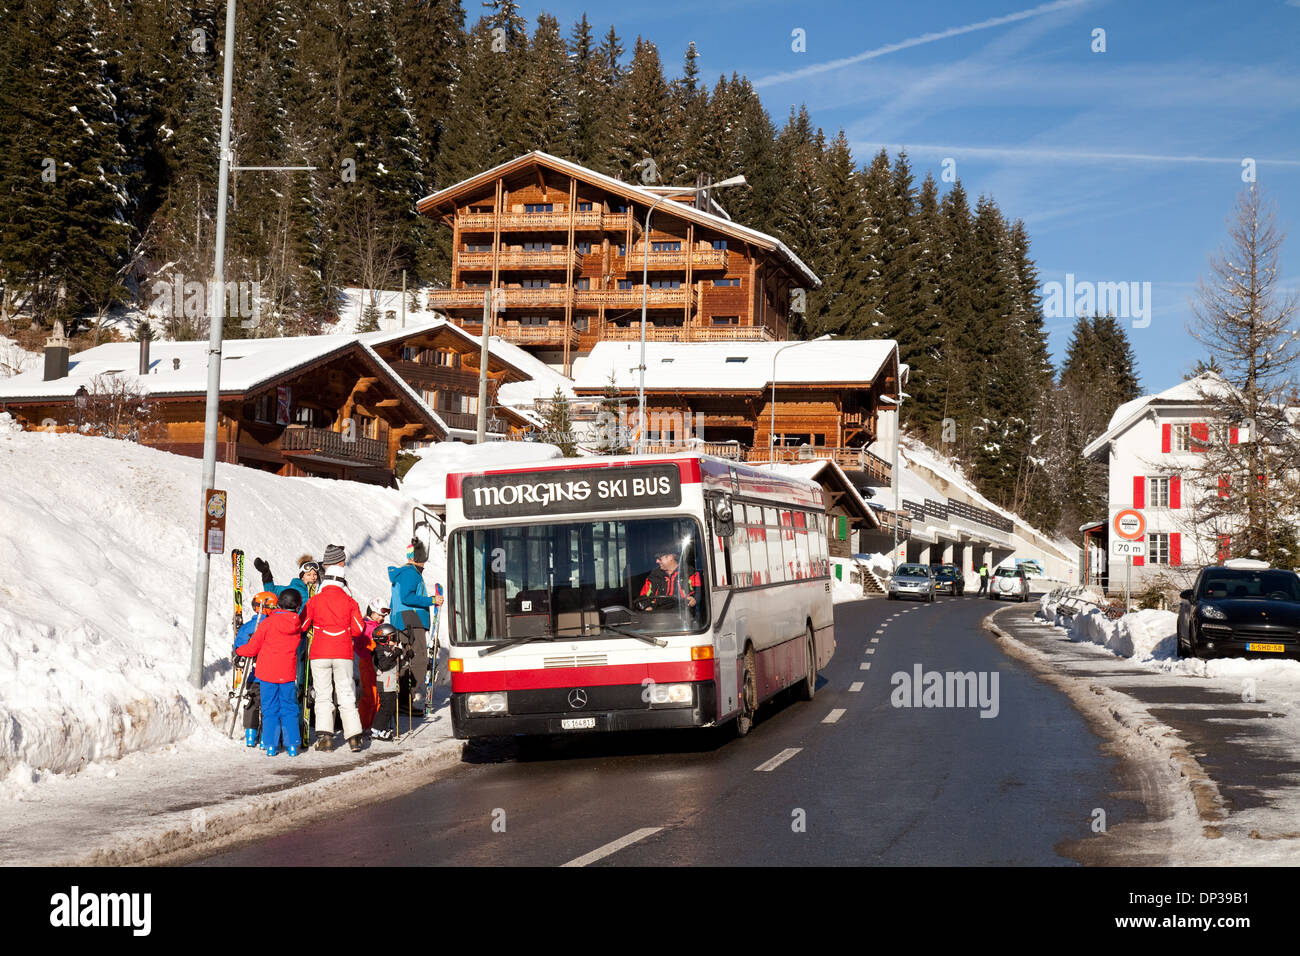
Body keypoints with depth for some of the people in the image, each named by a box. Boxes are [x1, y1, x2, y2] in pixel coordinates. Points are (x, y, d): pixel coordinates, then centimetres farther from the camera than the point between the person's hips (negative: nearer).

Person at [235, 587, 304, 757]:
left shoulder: (268, 622, -9)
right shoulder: (297, 625, -2)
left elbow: (252, 648, -4)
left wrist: (238, 650, 17)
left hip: (267, 672, -2)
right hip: (288, 673, 2)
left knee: (270, 709, 5)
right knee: (289, 708, 10)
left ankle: (271, 746, 1)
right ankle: (292, 745, 5)